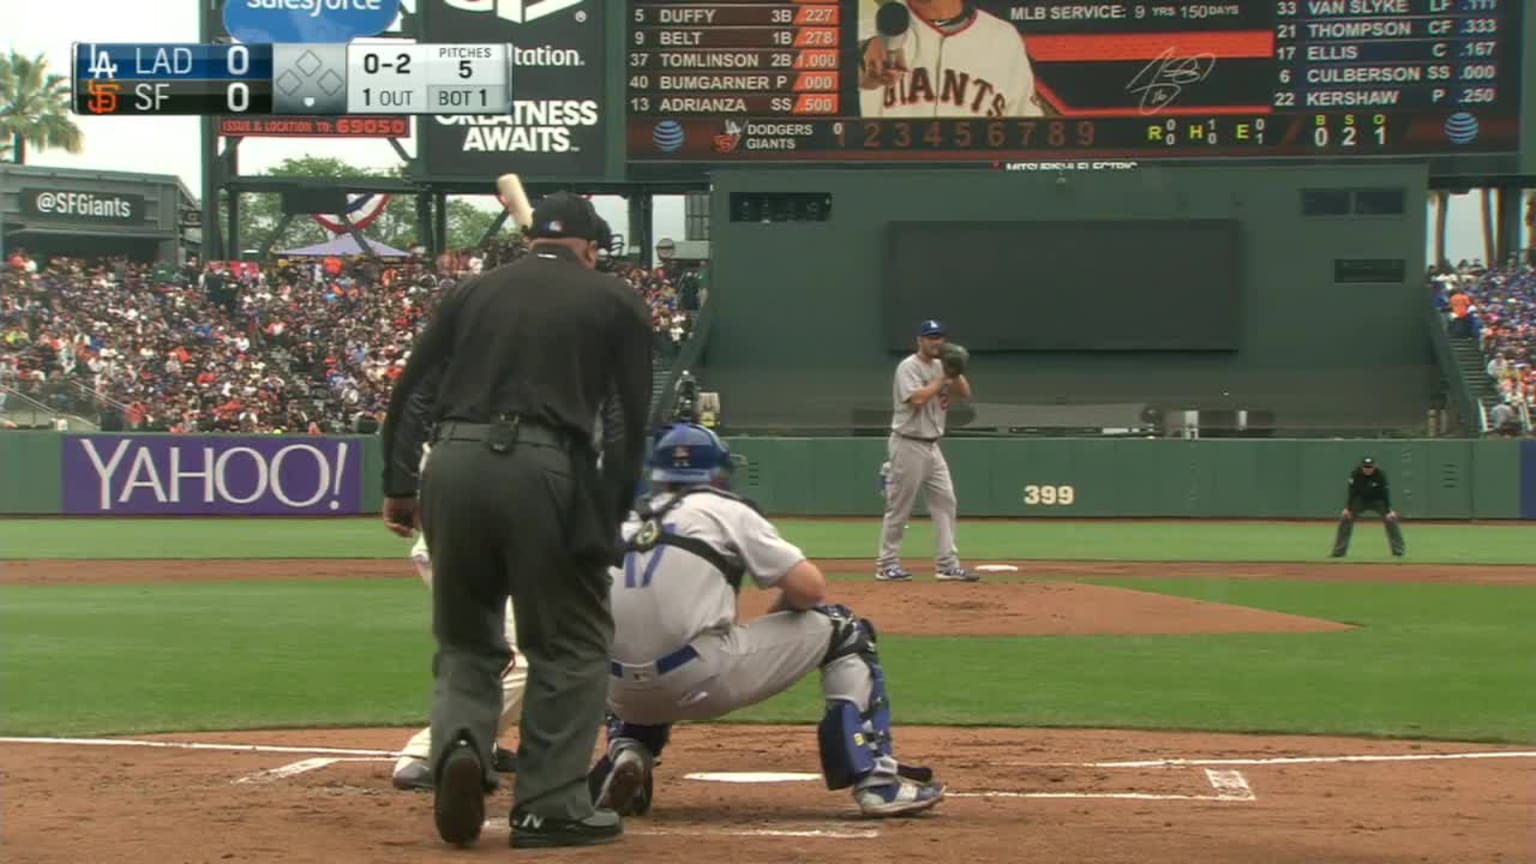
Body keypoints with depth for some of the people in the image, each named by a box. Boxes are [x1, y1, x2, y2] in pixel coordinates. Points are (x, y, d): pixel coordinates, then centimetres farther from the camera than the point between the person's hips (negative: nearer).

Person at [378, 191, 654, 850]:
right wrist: (611, 517, 11)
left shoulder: (471, 291, 19)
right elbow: (628, 422, 8)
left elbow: (409, 388, 13)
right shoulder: (614, 301, 14)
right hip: (548, 469, -3)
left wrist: (397, 486, 16)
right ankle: (551, 806, 4)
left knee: (465, 637, 17)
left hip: (452, 466, 3)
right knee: (570, 644, 9)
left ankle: (459, 745, -10)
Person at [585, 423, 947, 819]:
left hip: (627, 696, 5)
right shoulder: (724, 510, 8)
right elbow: (810, 587, -1)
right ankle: (877, 782, 3)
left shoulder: (626, 519, 21)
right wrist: (774, 615, 21)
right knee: (845, 632, 14)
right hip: (702, 681, -5)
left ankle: (626, 752, 11)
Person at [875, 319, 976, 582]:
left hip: (932, 446, 8)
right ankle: (887, 565, 4)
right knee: (899, 508, -3)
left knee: (945, 501, 3)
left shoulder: (942, 366, 13)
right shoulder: (908, 367, -11)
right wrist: (943, 379, -16)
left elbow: (965, 393, 8)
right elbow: (917, 399, -24)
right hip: (908, 445, -8)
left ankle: (948, 565, 4)